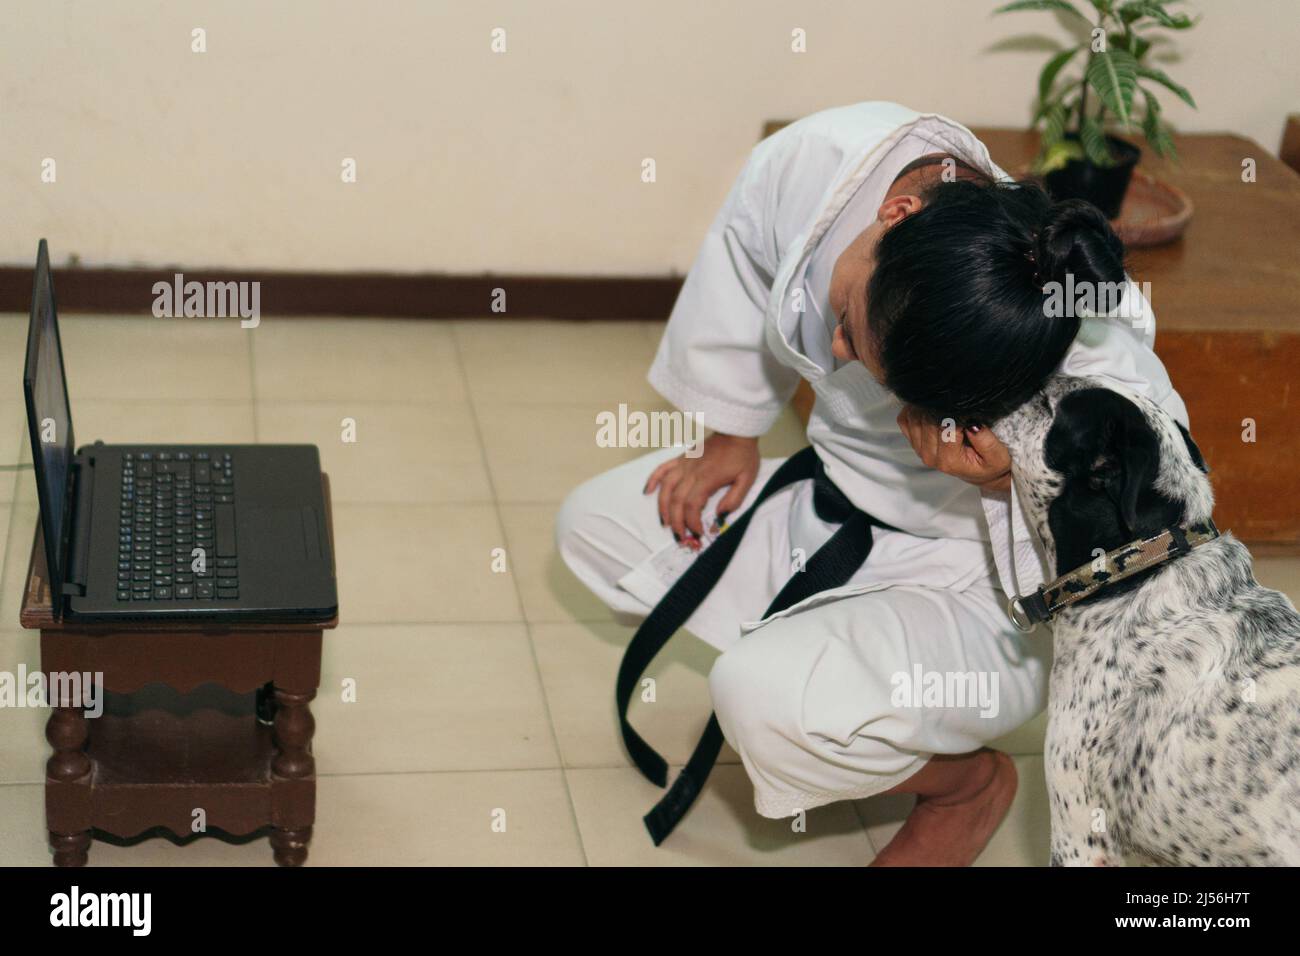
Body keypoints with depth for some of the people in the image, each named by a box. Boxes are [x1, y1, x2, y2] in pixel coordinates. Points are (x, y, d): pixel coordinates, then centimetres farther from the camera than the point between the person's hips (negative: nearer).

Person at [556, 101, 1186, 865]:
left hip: (978, 594, -6)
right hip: (835, 510, 7)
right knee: (596, 523, 6)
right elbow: (741, 275, 0)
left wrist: (1011, 486, -39)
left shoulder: (1109, 379, -38)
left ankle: (968, 784, 2)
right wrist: (729, 437, 12)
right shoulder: (812, 162, -26)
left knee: (771, 703, -31)